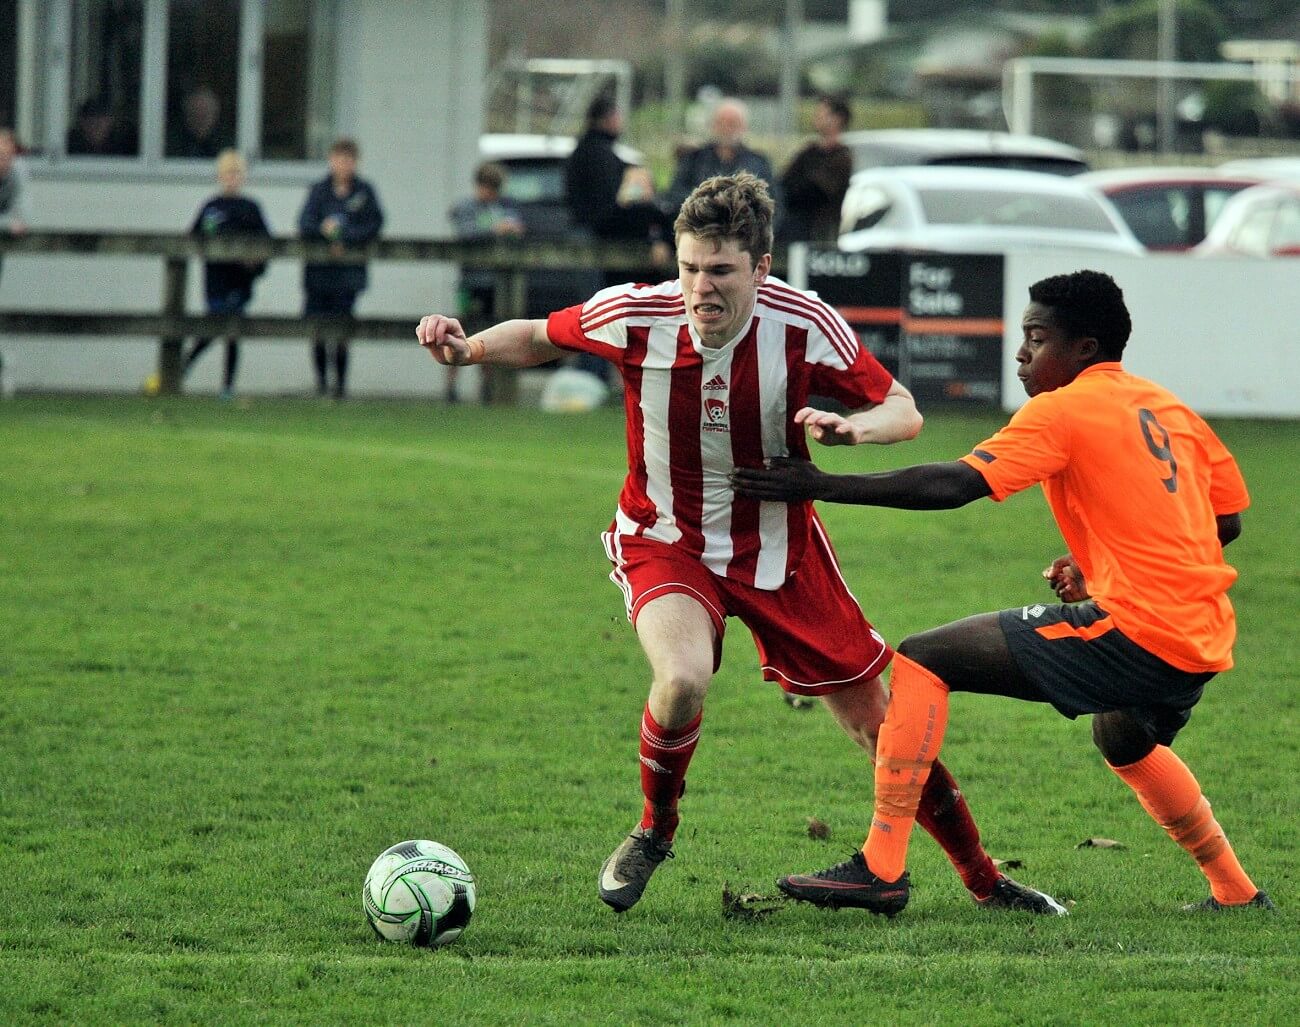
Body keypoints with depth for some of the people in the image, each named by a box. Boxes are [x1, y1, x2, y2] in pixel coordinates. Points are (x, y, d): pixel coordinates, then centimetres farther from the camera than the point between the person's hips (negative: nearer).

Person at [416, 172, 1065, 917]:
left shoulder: (805, 326, -20)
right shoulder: (635, 317, -19)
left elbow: (903, 411, -11)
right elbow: (542, 338, 1)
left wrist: (853, 426, -34)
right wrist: (467, 347, -19)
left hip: (778, 548, 1)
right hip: (666, 542, -1)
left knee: (883, 726, 4)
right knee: (684, 680, -32)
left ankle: (985, 882, 23)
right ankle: (654, 832, -2)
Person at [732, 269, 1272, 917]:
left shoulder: (1062, 410, -6)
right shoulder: (1169, 408, 17)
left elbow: (956, 484, -16)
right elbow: (1228, 518, 21)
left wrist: (821, 487, -15)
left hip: (1136, 632, -9)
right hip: (1204, 642, 9)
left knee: (921, 662, -7)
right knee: (1124, 739, 42)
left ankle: (880, 869, -14)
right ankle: (1235, 892, 45)